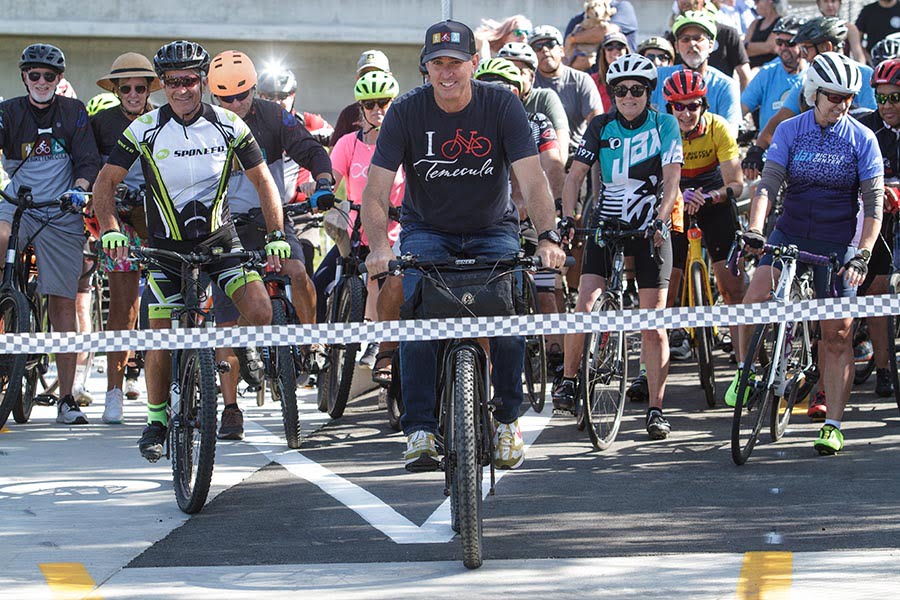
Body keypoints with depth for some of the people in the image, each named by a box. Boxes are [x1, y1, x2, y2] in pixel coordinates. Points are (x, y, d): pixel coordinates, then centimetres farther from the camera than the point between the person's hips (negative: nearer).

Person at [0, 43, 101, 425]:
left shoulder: (73, 112, 5)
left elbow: (88, 160, 0)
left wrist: (79, 189, -19)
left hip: (61, 215, 0)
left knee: (63, 304, -1)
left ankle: (66, 399, 3)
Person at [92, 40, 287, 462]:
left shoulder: (228, 126, -8)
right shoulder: (145, 130, -11)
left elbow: (262, 180, -1)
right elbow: (106, 182, -6)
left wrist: (276, 235, -11)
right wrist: (110, 230, -22)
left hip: (220, 241, 1)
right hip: (166, 248, -1)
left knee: (260, 312, -19)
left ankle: (244, 347, 17)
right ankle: (157, 418, 16)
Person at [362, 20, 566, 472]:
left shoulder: (501, 105, -16)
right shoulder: (407, 111, -15)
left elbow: (532, 179, -23)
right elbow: (376, 189, -19)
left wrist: (548, 237, -40)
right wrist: (379, 245, -38)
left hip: (492, 230, 0)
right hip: (427, 230, 0)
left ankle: (507, 420, -3)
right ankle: (420, 430, -17)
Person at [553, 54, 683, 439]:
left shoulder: (664, 125, -2)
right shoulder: (602, 127, 2)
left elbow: (671, 177, -11)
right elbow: (575, 174, 0)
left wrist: (659, 220, -25)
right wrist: (567, 217, -13)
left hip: (650, 230, -1)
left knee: (653, 324, -3)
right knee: (585, 304, -16)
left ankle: (656, 410, 2)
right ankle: (568, 381, 2)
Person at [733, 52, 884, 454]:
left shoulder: (862, 139, -5)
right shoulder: (790, 131, -2)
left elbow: (873, 202, -7)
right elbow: (768, 183, -10)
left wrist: (862, 255, -18)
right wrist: (754, 229, -27)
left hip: (838, 243, -1)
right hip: (790, 232, 1)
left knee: (837, 334, -3)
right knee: (756, 296, -22)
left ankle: (833, 425, 4)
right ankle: (746, 370, 2)